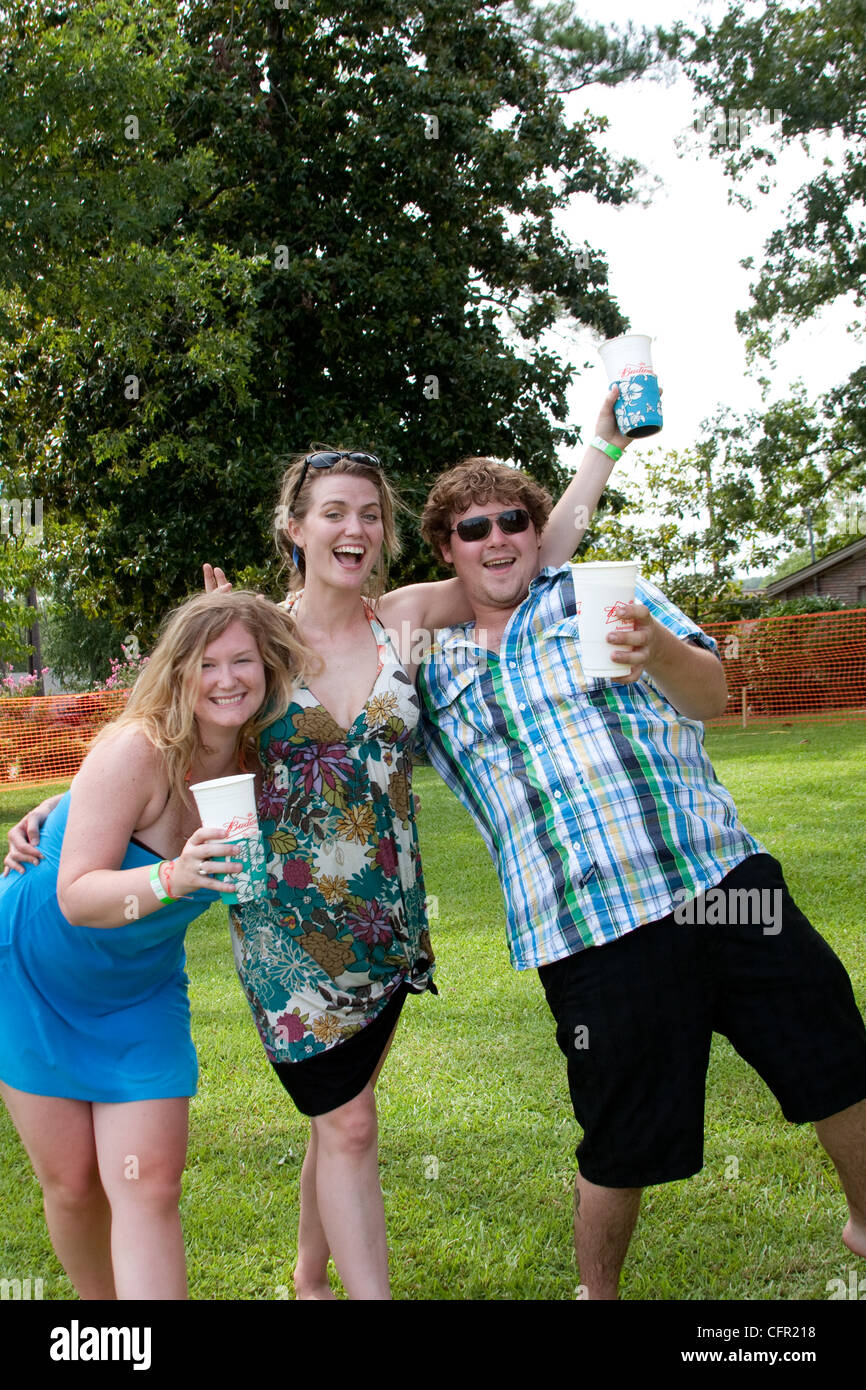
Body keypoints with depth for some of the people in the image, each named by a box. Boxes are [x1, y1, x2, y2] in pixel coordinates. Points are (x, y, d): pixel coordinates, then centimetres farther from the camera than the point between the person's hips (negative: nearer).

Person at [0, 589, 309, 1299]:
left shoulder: (259, 761, -10)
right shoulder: (137, 750, -27)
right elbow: (76, 896, -30)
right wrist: (172, 878, -46)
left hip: (142, 988, 4)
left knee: (150, 1186, -7)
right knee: (72, 1183, 6)